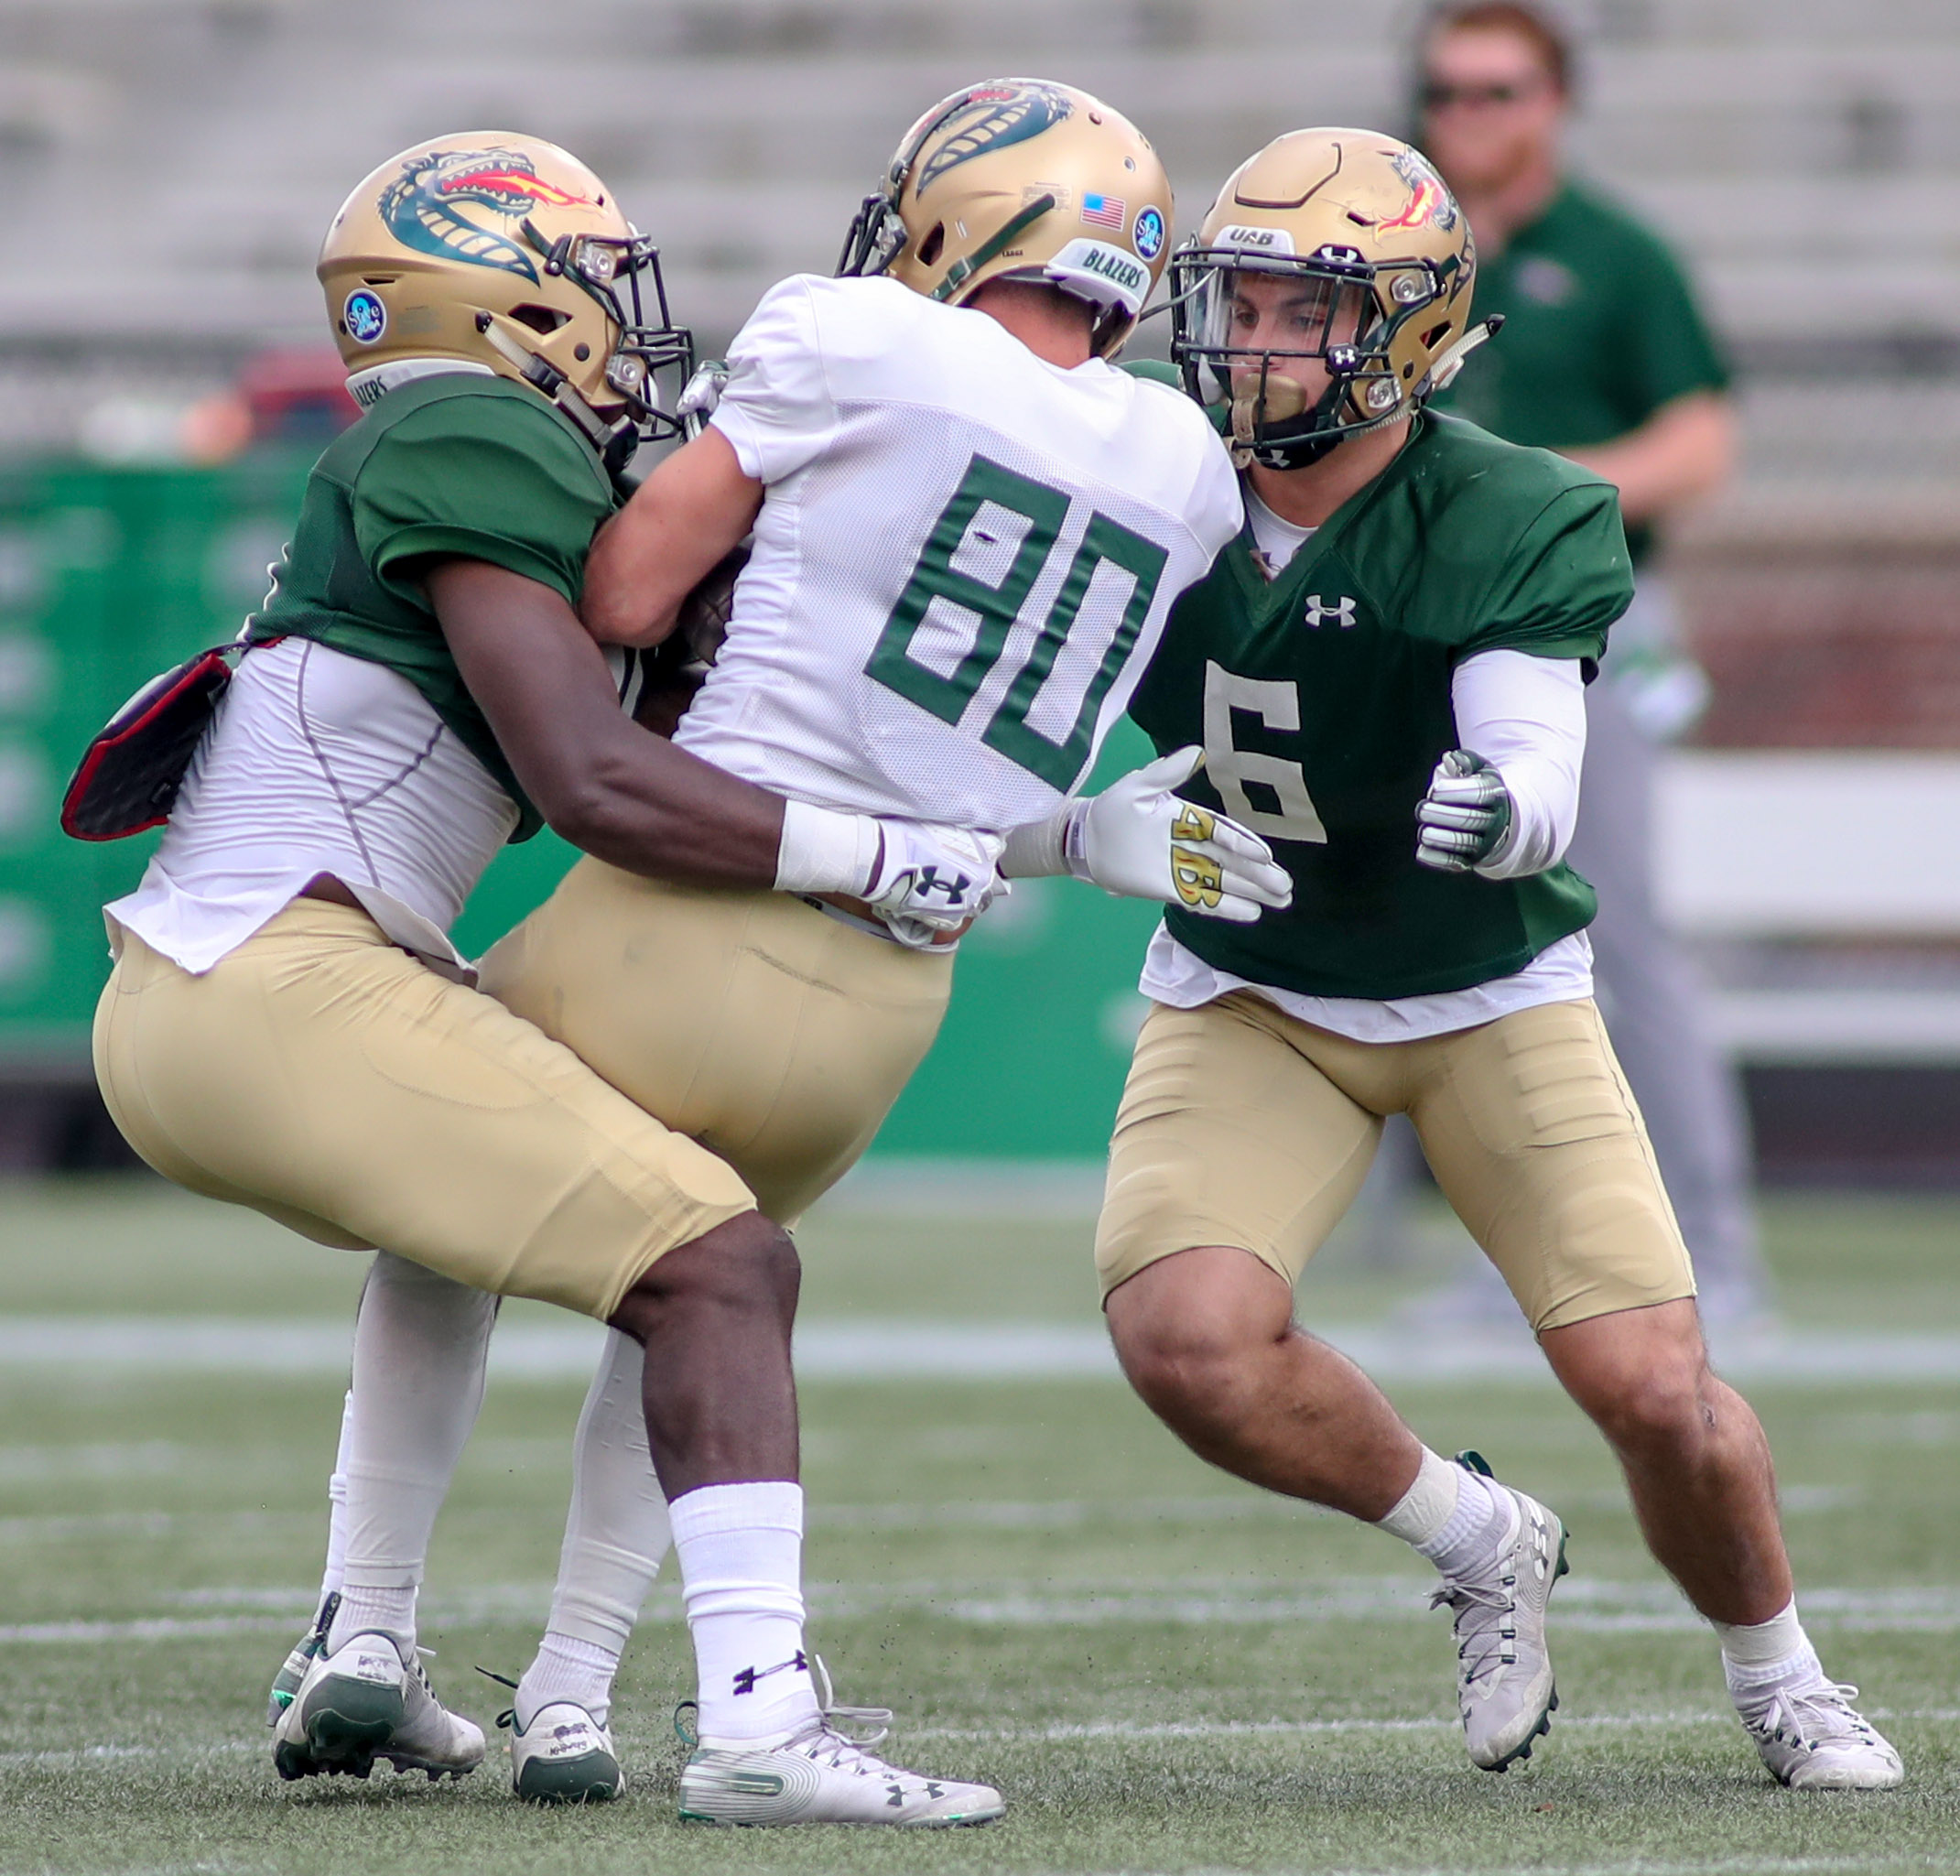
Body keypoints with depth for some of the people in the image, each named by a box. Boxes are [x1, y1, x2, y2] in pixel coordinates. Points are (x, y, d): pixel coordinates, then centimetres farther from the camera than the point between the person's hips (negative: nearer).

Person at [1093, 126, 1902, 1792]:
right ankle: (1483, 1548, 6)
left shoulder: (1517, 527, -22)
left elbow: (1541, 791, -33)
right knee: (1186, 1339, -23)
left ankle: (1781, 1681, 23)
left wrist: (1499, 811, -55)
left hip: (1489, 994, -2)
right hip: (1247, 996, 2)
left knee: (1656, 1393, -10)